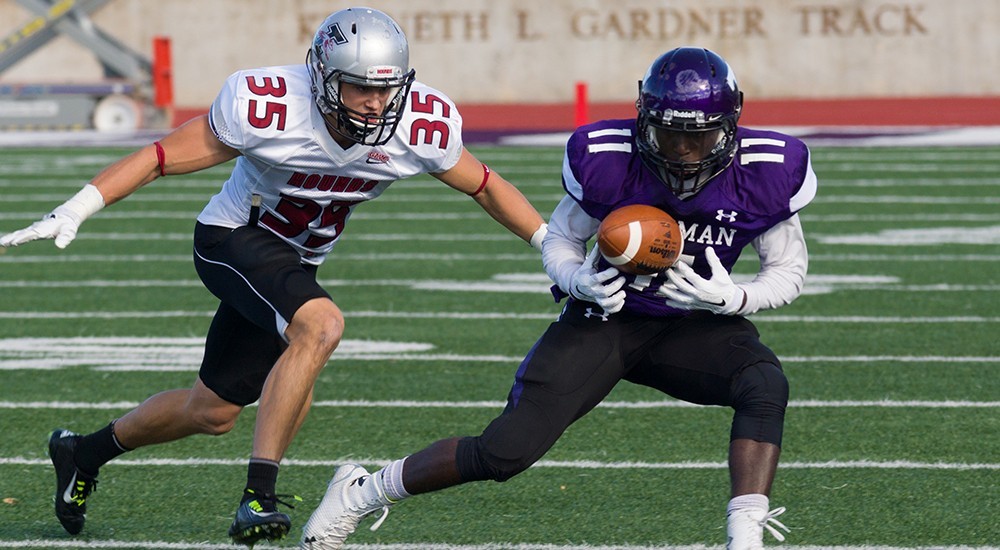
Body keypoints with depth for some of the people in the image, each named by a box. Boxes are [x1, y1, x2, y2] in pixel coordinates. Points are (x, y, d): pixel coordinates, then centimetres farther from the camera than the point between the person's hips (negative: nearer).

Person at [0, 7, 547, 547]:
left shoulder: (421, 126, -18)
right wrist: (74, 212, -27)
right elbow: (163, 156, -21)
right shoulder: (269, 107, -29)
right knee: (320, 325, -34)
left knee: (214, 411, 13)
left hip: (294, 261, 6)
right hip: (232, 239, -6)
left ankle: (85, 453, 39)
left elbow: (486, 187, 0)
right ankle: (258, 497, -30)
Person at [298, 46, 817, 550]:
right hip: (607, 315, -1)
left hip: (694, 322, 1)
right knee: (506, 452, -11)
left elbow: (789, 272, -5)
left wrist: (730, 298, -25)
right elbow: (560, 239, -2)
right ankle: (361, 492, 11)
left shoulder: (766, 174, -18)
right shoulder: (607, 160, -20)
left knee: (765, 383, -32)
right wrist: (577, 279, -25)